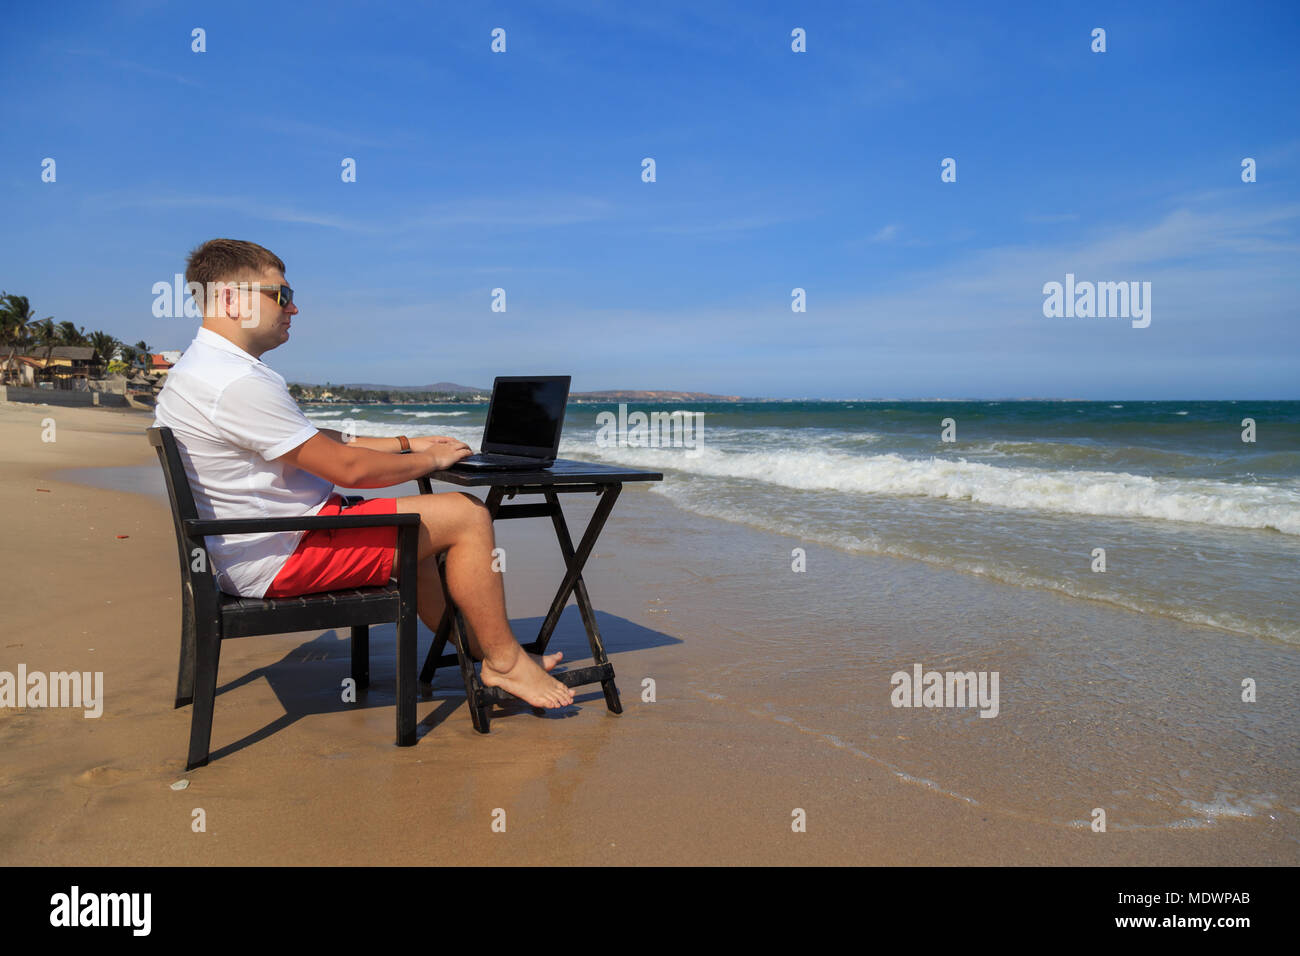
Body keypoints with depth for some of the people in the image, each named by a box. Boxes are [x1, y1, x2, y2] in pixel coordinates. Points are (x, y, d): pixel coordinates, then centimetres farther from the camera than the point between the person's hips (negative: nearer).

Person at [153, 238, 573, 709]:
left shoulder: (200, 369, 14)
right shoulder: (237, 382, -22)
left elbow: (319, 441, 17)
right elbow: (347, 467, -21)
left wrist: (406, 444, 14)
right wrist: (430, 460, -5)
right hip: (285, 556, -11)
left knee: (414, 527, 27)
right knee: (466, 515, -10)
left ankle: (475, 650, 27)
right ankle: (505, 661, 4)